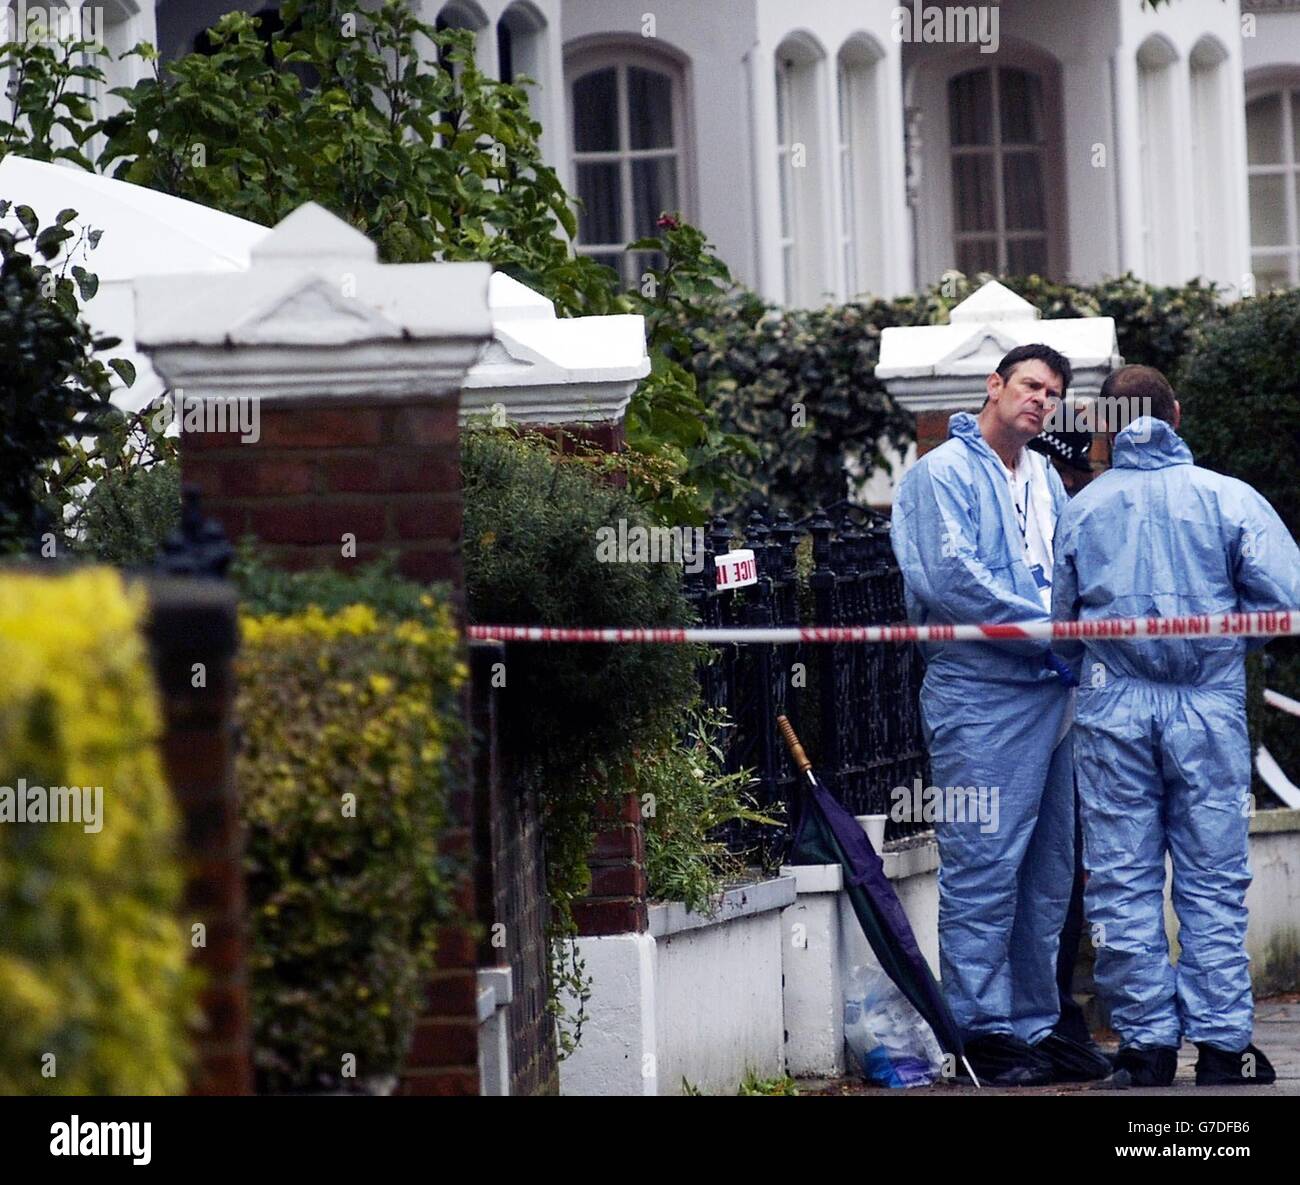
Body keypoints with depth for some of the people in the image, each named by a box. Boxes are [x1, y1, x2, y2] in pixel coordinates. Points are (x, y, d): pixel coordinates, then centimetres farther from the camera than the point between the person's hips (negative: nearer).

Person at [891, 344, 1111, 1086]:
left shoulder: (1045, 480, 19)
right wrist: (1050, 630, -15)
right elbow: (950, 579, -16)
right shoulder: (945, 473, -5)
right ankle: (981, 1032, -5)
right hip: (980, 693, -8)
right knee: (984, 870, -8)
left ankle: (1035, 1025, 17)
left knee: (1047, 873, 10)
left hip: (1049, 692, 8)